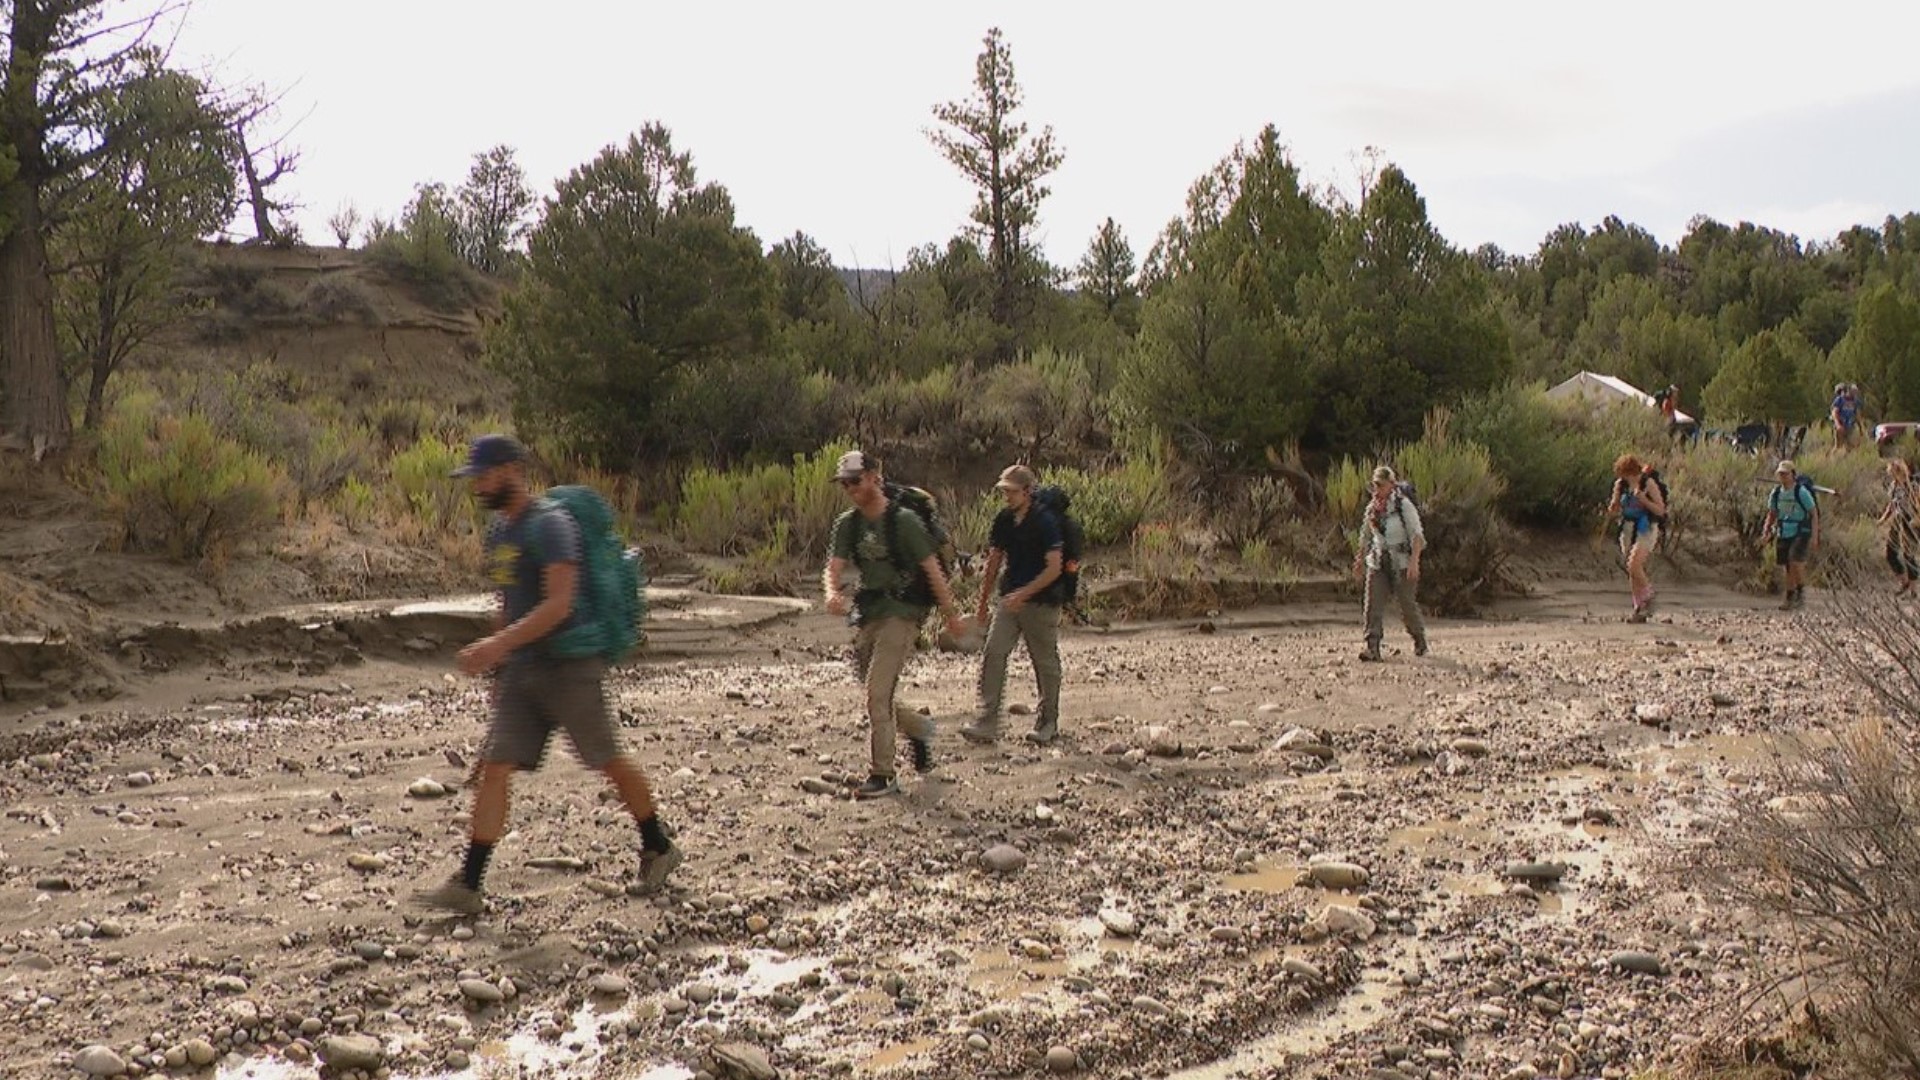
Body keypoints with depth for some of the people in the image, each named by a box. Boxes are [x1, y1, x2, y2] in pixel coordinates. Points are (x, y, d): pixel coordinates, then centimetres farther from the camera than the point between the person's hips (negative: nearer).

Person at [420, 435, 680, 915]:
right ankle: (468, 885, -2)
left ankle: (658, 849, 26)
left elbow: (558, 605, -25)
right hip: (520, 672, 8)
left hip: (568, 666, -8)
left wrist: (498, 645, -30)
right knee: (494, 769, -2)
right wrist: (495, 656, 20)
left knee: (610, 762, 6)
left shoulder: (550, 525, -15)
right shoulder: (498, 530, 13)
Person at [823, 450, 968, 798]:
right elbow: (835, 567, -3)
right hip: (868, 615, 7)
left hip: (901, 614, -7)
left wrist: (951, 615, -5)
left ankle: (882, 775, -6)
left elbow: (932, 569, -8)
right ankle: (919, 728, 41)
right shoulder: (847, 524, 6)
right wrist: (833, 593, -26)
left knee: (877, 694, -14)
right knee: (876, 695, 13)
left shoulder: (904, 521, -10)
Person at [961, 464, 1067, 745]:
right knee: (992, 654, -8)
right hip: (1009, 600, 6)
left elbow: (1054, 568, -16)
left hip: (1042, 602, -5)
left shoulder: (1045, 521, -12)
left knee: (1045, 663, 6)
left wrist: (1023, 594, -23)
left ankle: (1048, 723, 22)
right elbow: (994, 562, 17)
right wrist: (982, 603, 18)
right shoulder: (1003, 520, 7)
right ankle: (986, 722, -9)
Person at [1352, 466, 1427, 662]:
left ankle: (1420, 641, 27)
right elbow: (1366, 536, 21)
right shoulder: (1372, 507, 8)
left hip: (1402, 562, -5)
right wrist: (1360, 559, 19)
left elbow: (1417, 536, -13)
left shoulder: (1404, 505, -9)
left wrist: (1414, 562, -23)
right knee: (1374, 603, -8)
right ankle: (1372, 647, -11)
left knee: (1407, 604, 2)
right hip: (1378, 562, 5)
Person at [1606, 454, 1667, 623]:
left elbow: (1661, 510, -10)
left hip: (1646, 529, -6)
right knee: (1632, 571, 5)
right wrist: (1615, 501, -12)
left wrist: (1643, 499, -23)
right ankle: (1639, 610, 12)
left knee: (1634, 564, -23)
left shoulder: (1648, 483, -10)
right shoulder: (1620, 484, 3)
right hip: (1628, 528, 6)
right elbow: (1613, 510, 11)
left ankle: (1648, 596, -3)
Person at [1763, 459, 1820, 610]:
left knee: (1796, 562, -21)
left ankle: (1802, 591, 0)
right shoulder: (1775, 493, 1)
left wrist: (1815, 536, -16)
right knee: (1788, 567, 9)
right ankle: (1790, 598, 20)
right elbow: (1772, 513, 15)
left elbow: (1814, 513, -10)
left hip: (1802, 534, -5)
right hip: (1784, 534, 5)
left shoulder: (1802, 492, -14)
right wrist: (1767, 528, -4)